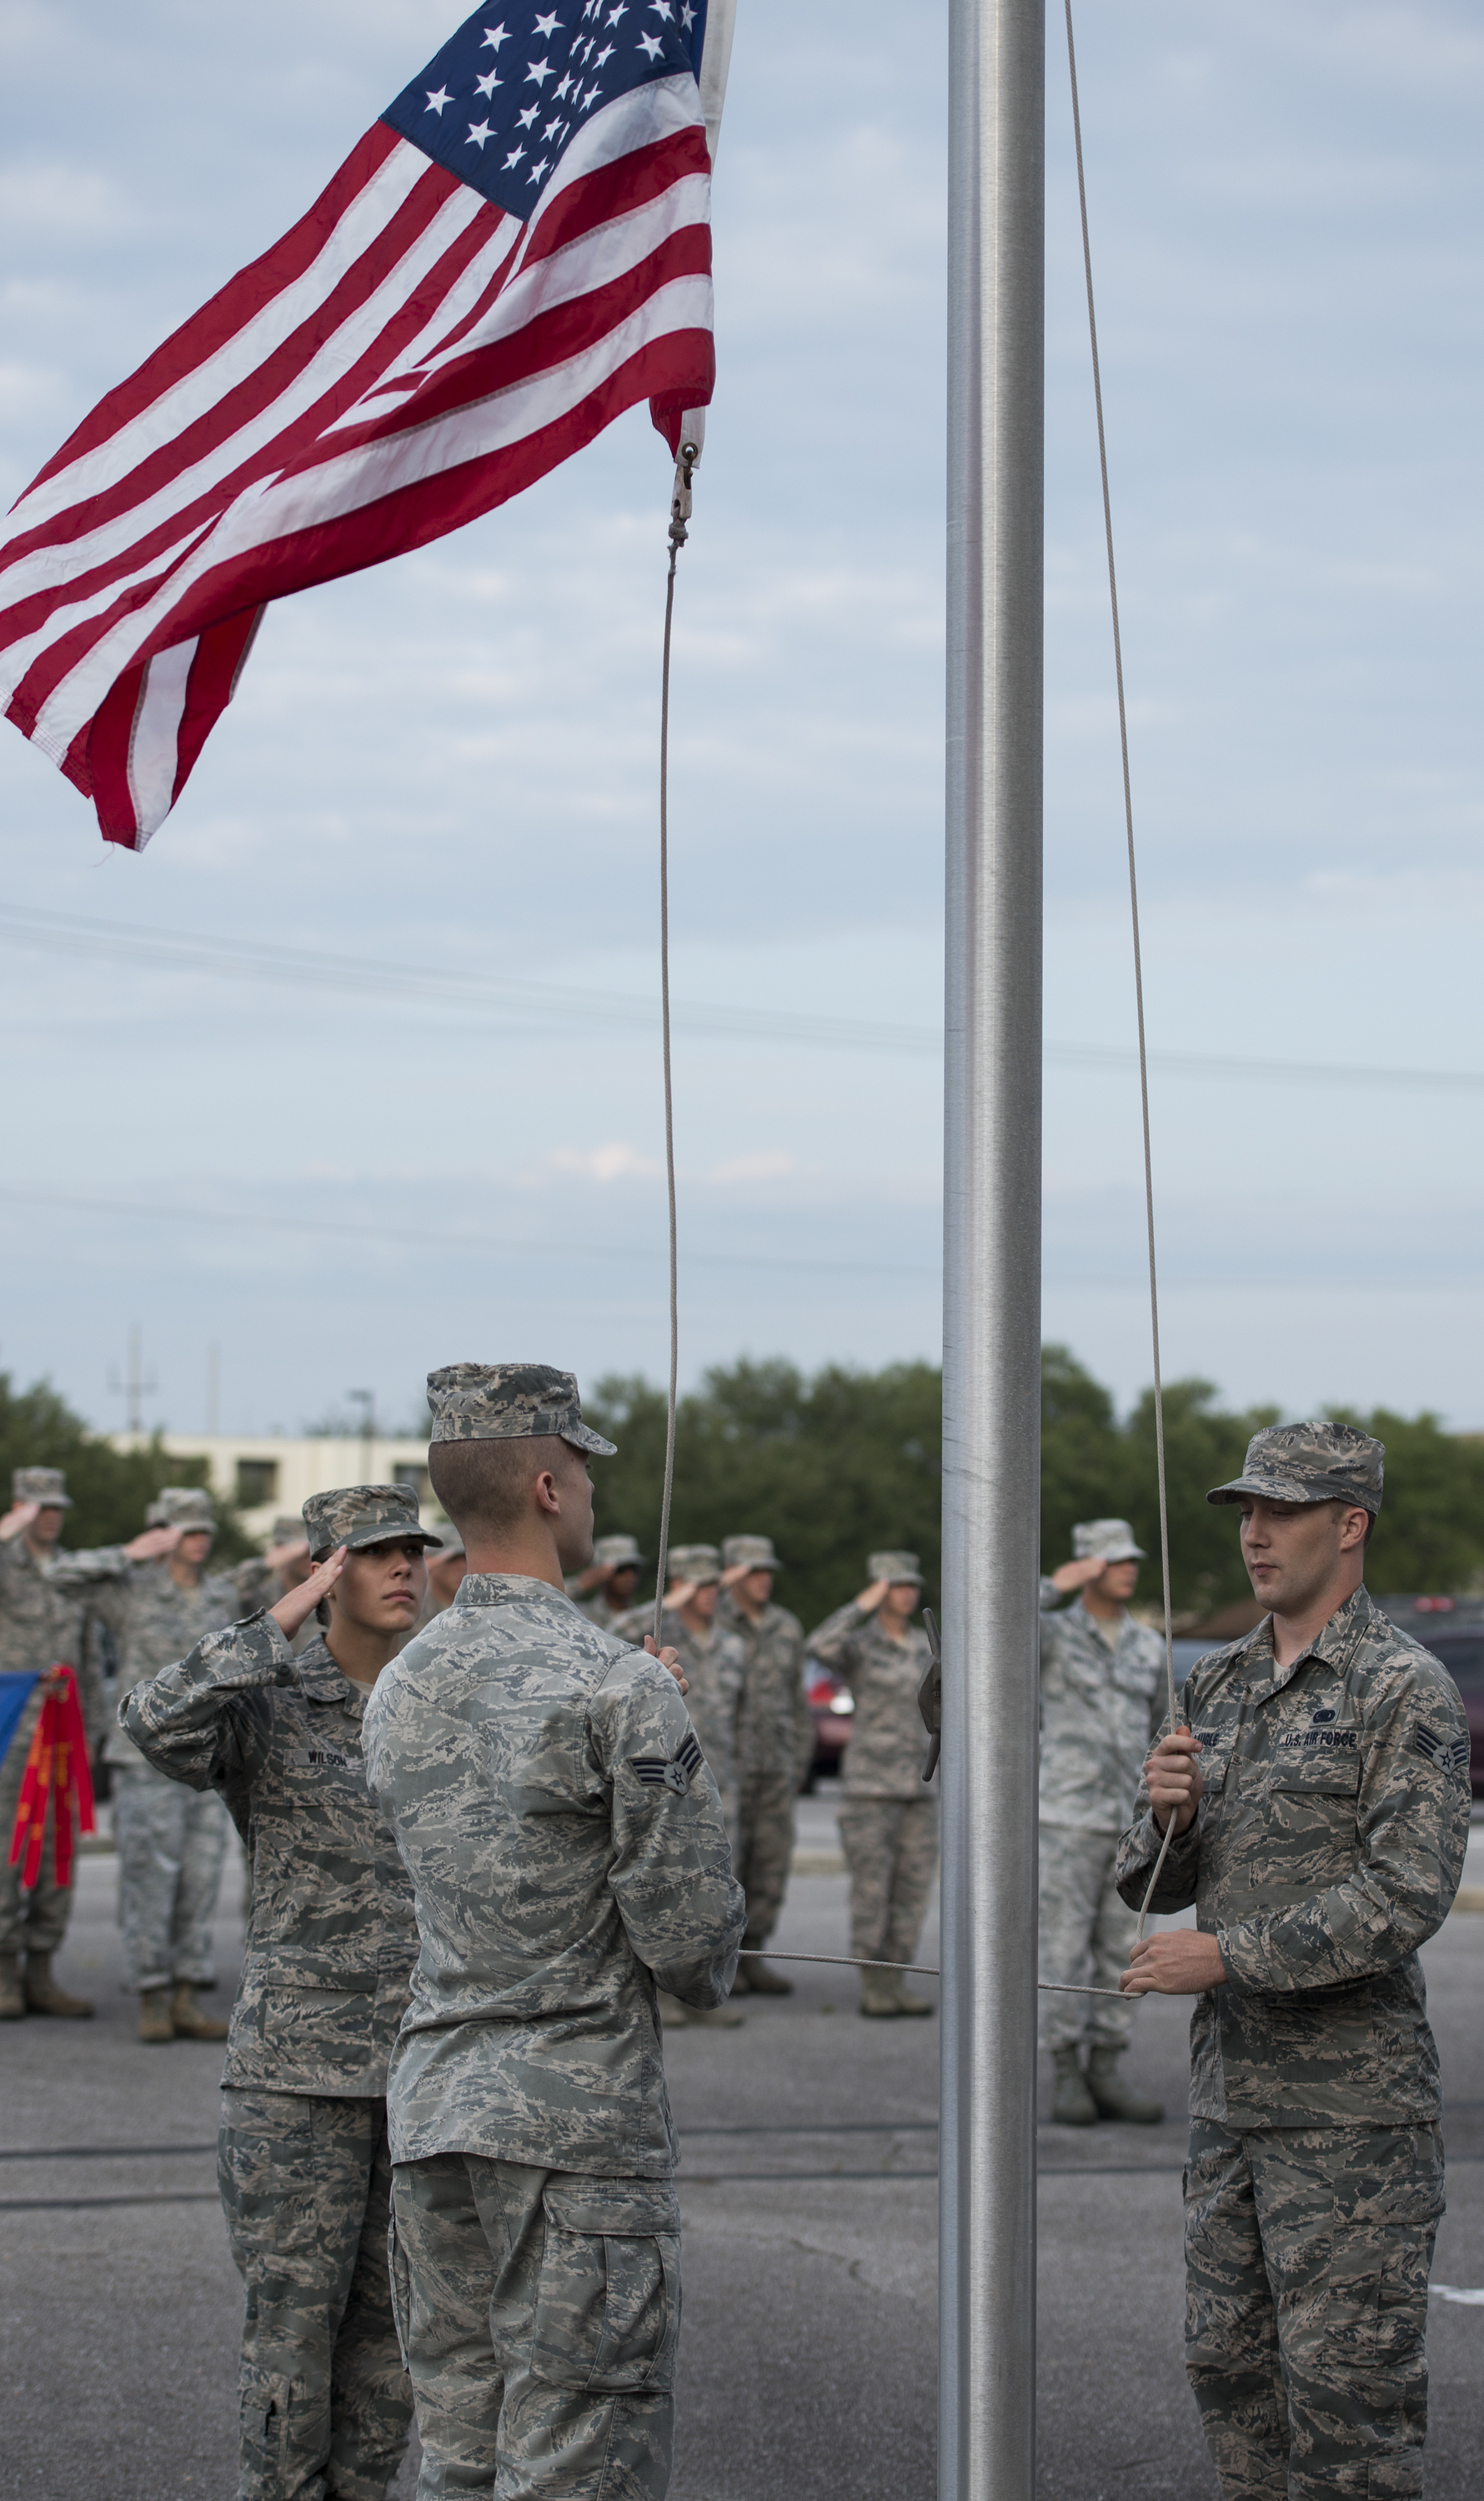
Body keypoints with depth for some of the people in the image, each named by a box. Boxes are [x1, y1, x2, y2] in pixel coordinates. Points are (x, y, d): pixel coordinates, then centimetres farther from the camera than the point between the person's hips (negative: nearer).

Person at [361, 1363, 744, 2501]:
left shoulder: (401, 1688, 10)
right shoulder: (618, 1687, -14)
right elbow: (690, 1927, -14)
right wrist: (705, 1974, 10)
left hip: (434, 2105, 7)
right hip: (581, 2111, -7)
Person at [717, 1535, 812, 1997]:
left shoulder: (787, 1628, 11)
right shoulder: (710, 1625, -6)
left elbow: (795, 1695, 15)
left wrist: (800, 1760, 12)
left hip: (775, 1767, 5)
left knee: (771, 1863, 3)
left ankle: (750, 1958, 11)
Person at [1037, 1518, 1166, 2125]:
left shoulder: (1149, 1646, 10)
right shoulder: (1052, 1633, -4)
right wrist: (1055, 1587, -21)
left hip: (1129, 1821, 5)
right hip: (1069, 1818, -5)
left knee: (1118, 1951, 5)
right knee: (1066, 1950, -3)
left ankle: (1105, 2079, 11)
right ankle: (1068, 2083, 3)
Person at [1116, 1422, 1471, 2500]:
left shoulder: (1407, 1689, -9)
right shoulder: (1220, 1683, 13)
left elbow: (1409, 1894, -19)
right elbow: (1158, 1887, 16)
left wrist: (1231, 1957, -18)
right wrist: (1168, 1817, -7)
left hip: (1349, 2101, -7)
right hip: (1230, 2089, 7)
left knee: (1347, 2388, -5)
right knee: (1231, 2368, 11)